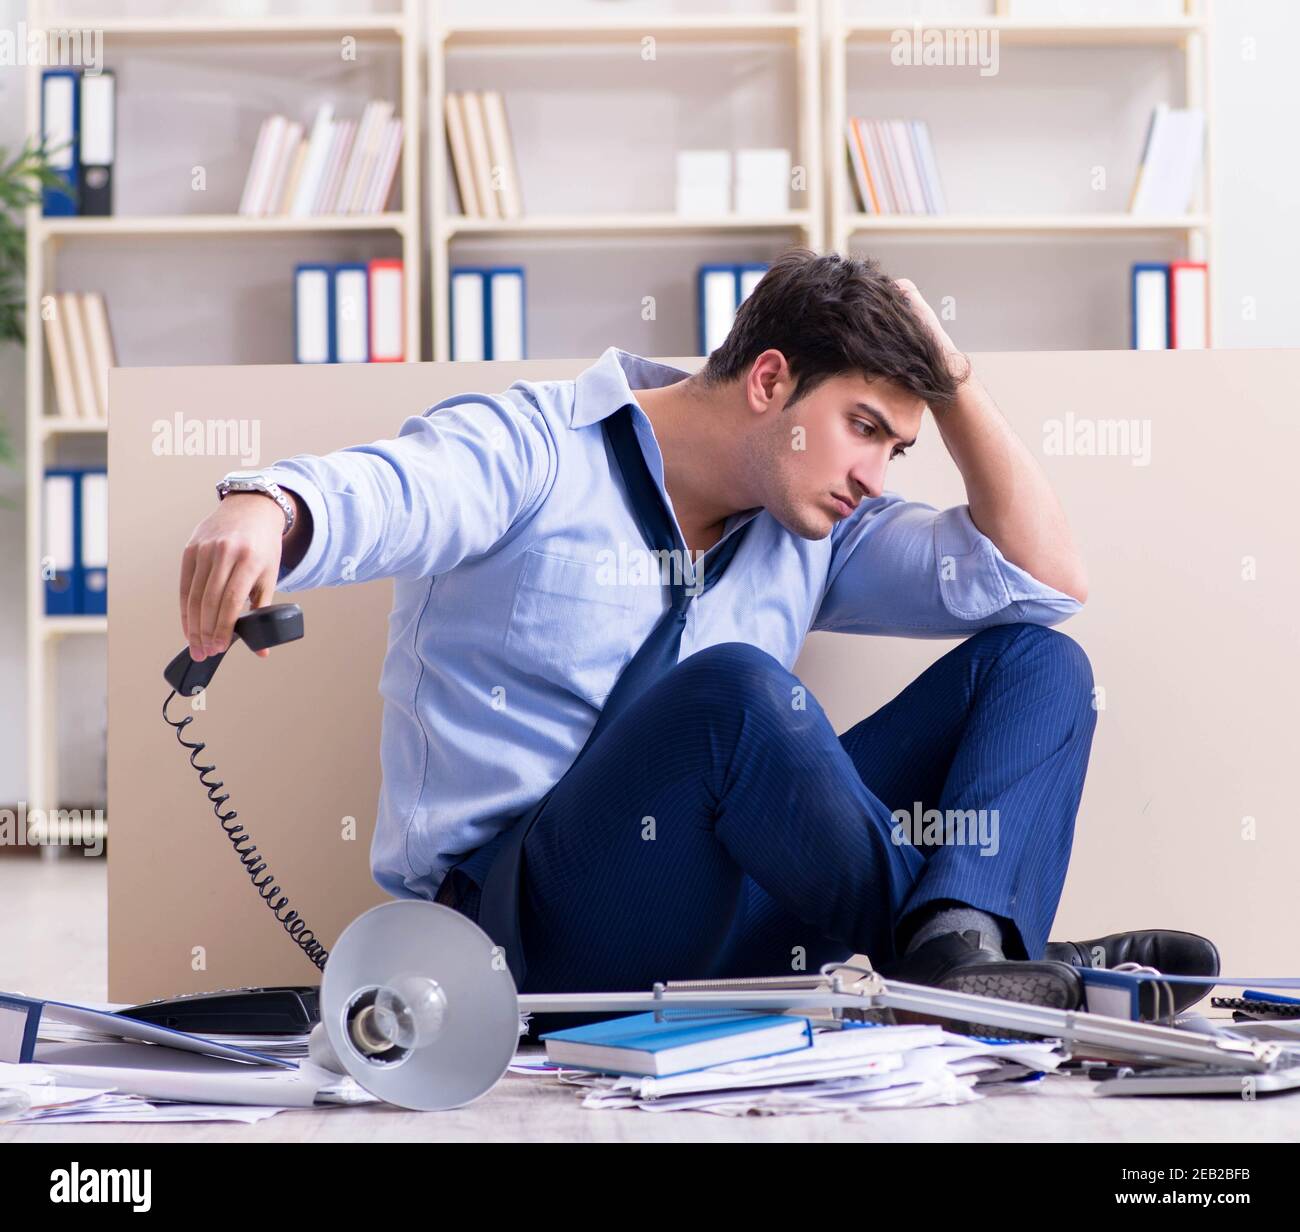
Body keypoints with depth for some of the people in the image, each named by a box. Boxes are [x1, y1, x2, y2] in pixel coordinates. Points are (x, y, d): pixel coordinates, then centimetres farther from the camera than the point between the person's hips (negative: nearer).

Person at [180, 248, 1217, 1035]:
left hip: (721, 912, 7)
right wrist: (264, 512, -46)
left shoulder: (817, 533, 17)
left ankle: (960, 954, -32)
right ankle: (956, 956, -20)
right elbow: (378, 493, -23)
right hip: (527, 916, -7)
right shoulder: (533, 453, -2)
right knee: (732, 688, -37)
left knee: (1035, 660, -3)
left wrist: (951, 376, 9)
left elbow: (1045, 577, 13)